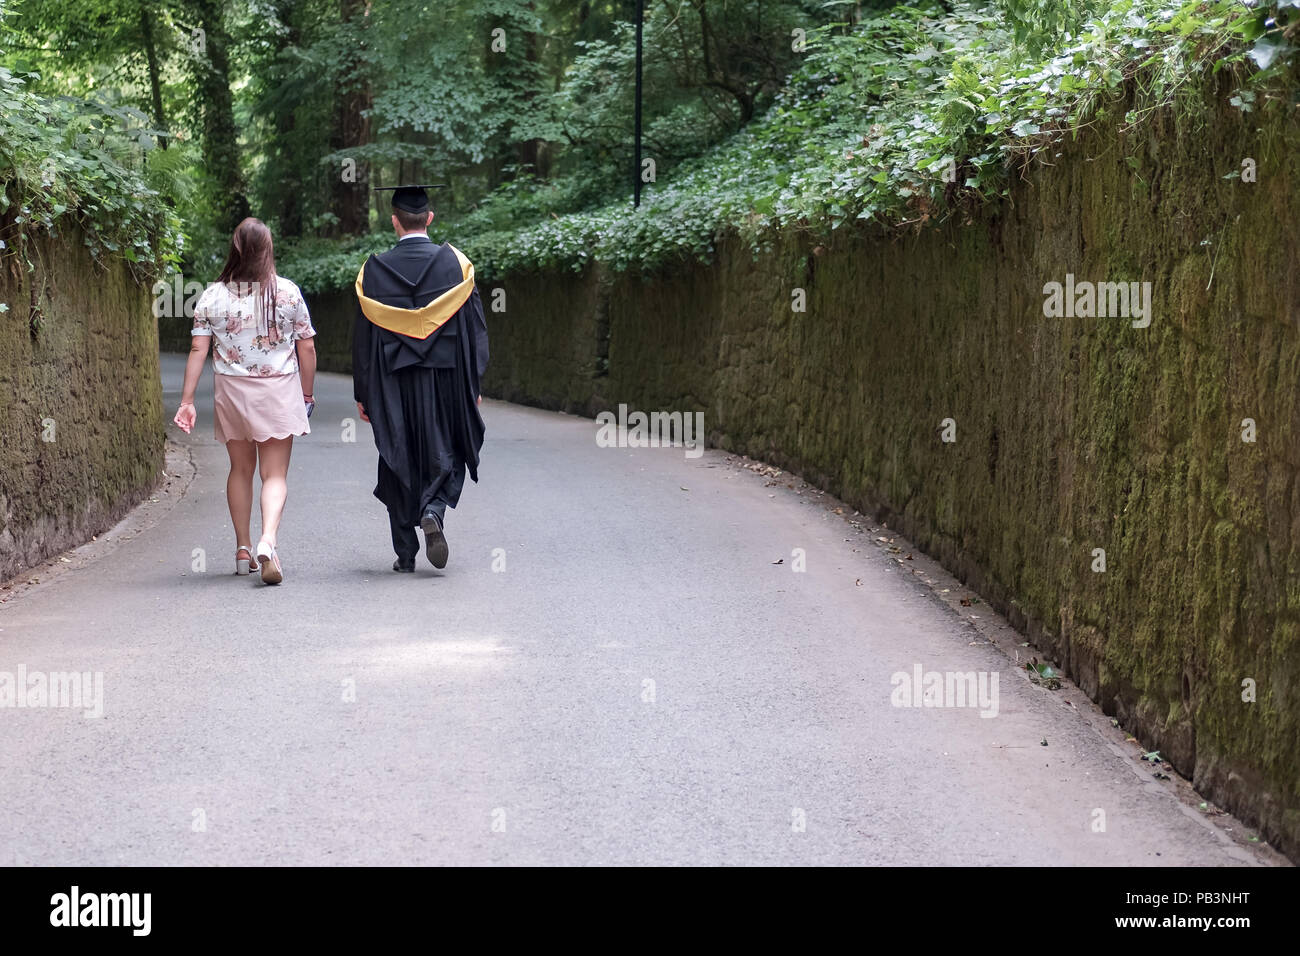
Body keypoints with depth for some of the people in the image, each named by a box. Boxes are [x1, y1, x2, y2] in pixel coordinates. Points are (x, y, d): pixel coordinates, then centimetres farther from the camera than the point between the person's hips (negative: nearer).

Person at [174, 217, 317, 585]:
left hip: (231, 390, 2)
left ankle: (243, 549, 22)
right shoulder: (288, 292, -6)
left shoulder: (212, 296, -3)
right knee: (275, 473, -1)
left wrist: (187, 400, -3)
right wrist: (307, 393, 10)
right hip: (278, 390, -2)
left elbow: (198, 349, -6)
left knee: (241, 468, 18)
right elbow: (307, 349, -2)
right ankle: (268, 541, -24)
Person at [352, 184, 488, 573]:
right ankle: (433, 511, -16)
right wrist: (473, 384, 5)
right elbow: (474, 326, -1)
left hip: (394, 383, 1)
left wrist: (362, 394, 7)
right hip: (444, 380, 0)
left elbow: (363, 337, 1)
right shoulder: (455, 263, -2)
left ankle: (405, 553, 10)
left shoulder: (374, 270, -2)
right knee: (445, 453, 13)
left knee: (400, 463, 9)